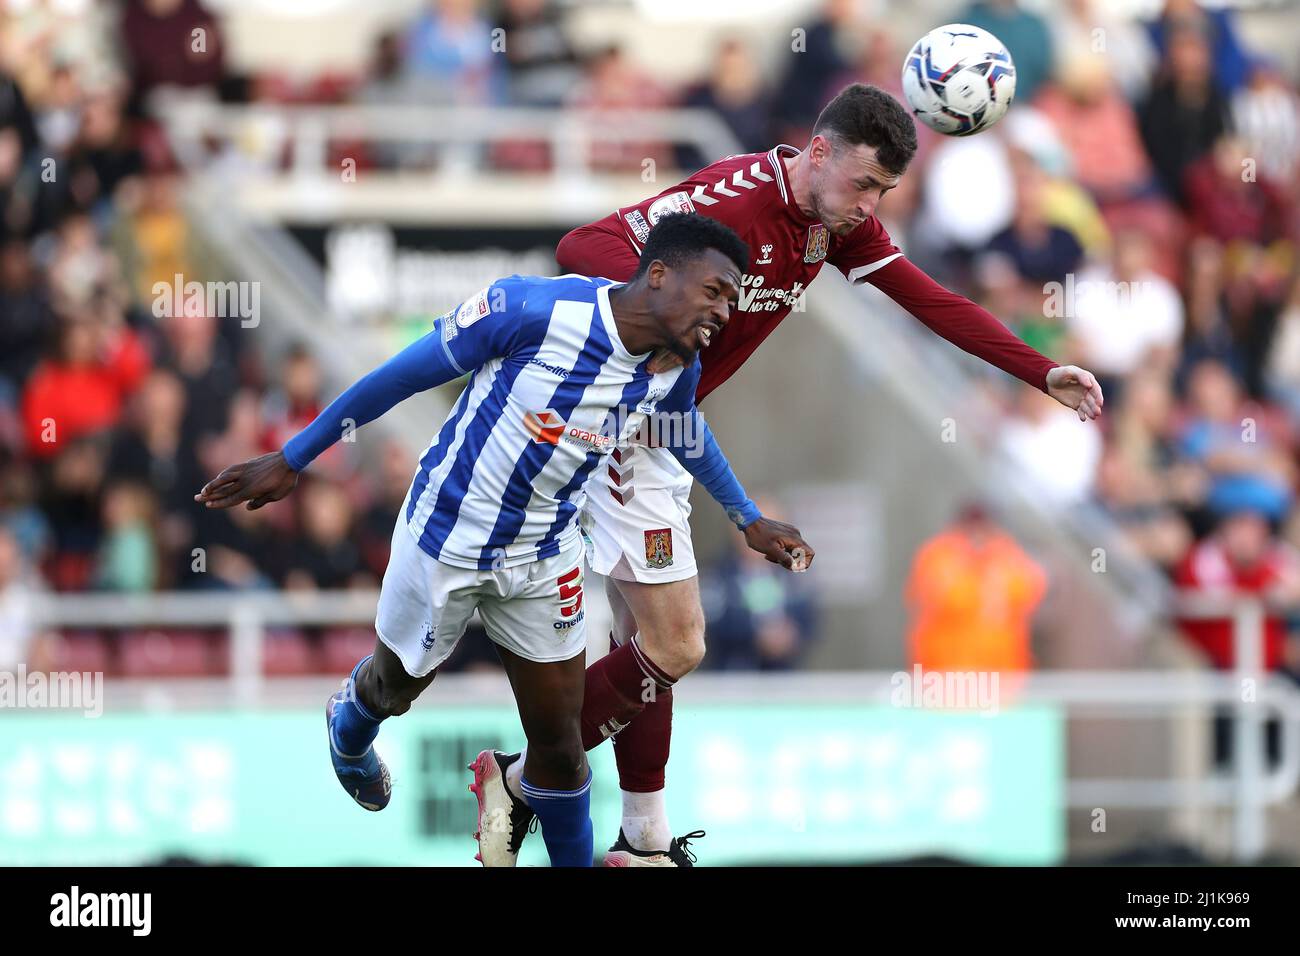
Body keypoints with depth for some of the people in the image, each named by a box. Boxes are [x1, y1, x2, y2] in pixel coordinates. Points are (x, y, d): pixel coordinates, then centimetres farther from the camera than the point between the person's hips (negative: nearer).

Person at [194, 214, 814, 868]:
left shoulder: (676, 369, -11)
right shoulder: (535, 309, -30)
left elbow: (688, 435, 15)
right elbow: (403, 374, -21)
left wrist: (749, 520, 24)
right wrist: (292, 459, -14)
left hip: (543, 562, 4)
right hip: (444, 539, -4)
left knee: (558, 741, 4)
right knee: (394, 686, 22)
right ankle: (350, 730, 59)